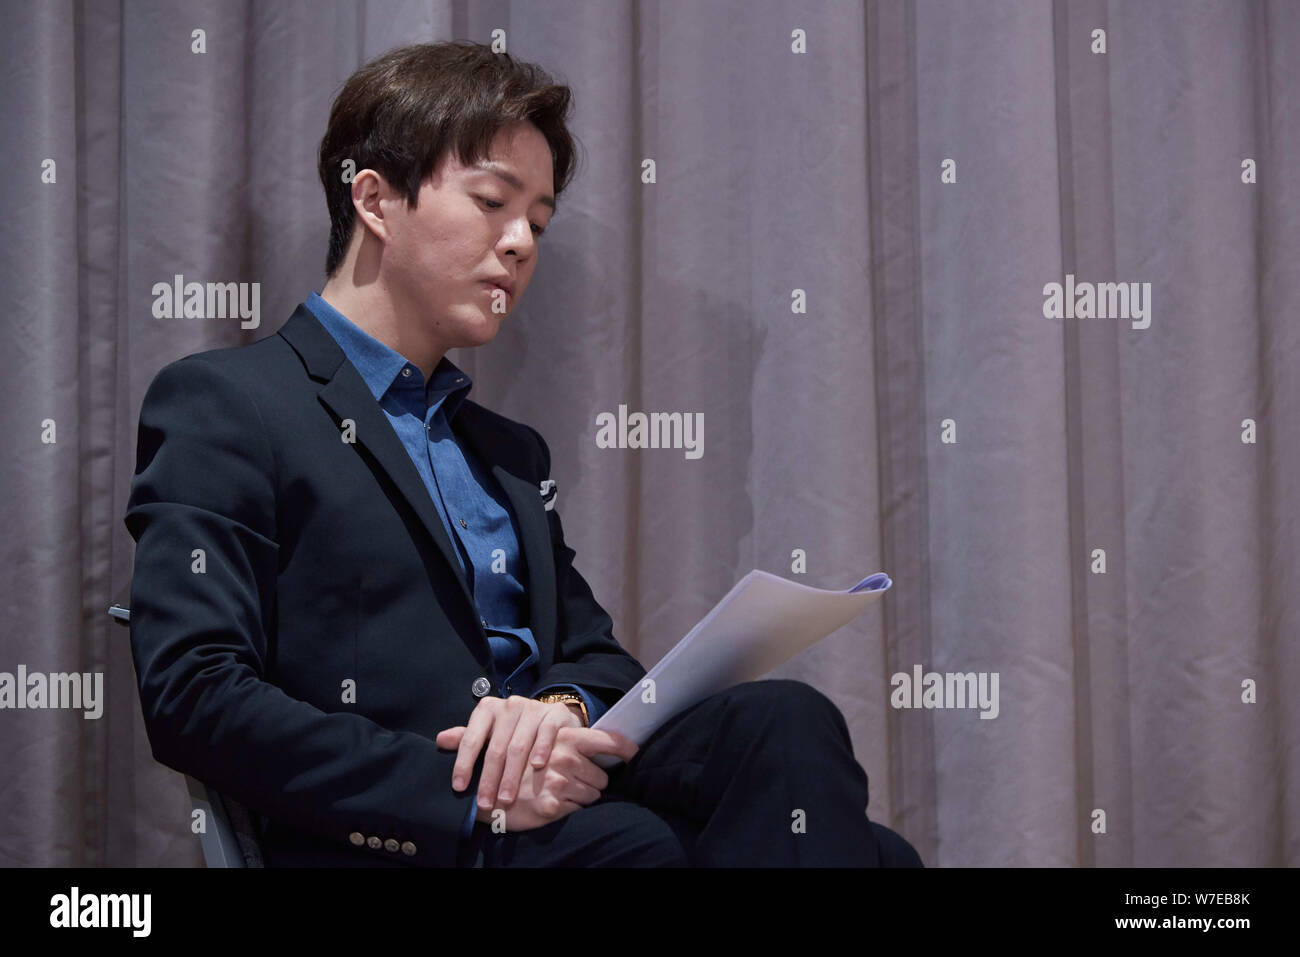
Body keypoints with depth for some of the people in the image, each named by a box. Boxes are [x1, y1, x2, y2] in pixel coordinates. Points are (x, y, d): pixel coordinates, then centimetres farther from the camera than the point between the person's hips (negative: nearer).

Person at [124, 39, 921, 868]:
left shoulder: (511, 454, 28)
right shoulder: (220, 403, 4)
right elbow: (193, 694, -8)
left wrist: (564, 706, -4)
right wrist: (470, 796, -17)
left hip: (556, 793, 6)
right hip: (394, 837, -6)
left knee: (784, 720, -24)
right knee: (639, 842, -36)